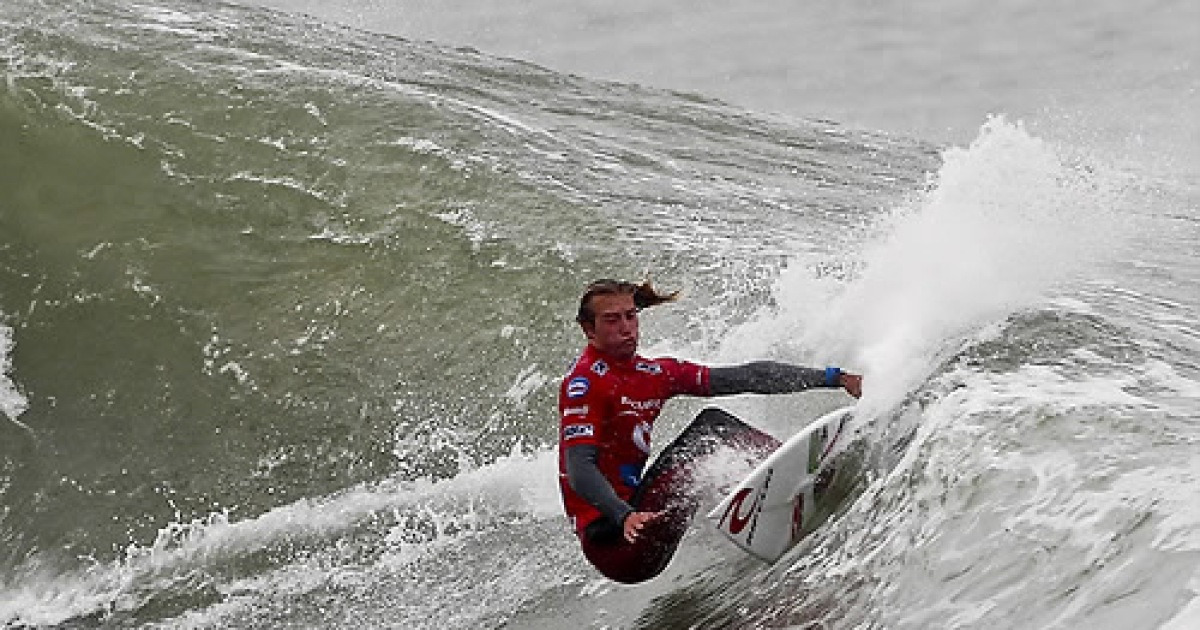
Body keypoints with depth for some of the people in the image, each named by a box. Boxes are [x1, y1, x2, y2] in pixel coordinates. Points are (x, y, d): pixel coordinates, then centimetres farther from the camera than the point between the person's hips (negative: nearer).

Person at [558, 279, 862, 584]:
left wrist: (833, 378, 5)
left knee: (714, 422, 4)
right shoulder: (583, 382, -13)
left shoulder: (653, 373, 8)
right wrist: (624, 516, -41)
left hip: (633, 508, 8)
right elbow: (579, 470, -24)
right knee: (710, 426, -12)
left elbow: (743, 378, 8)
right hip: (609, 536, -8)